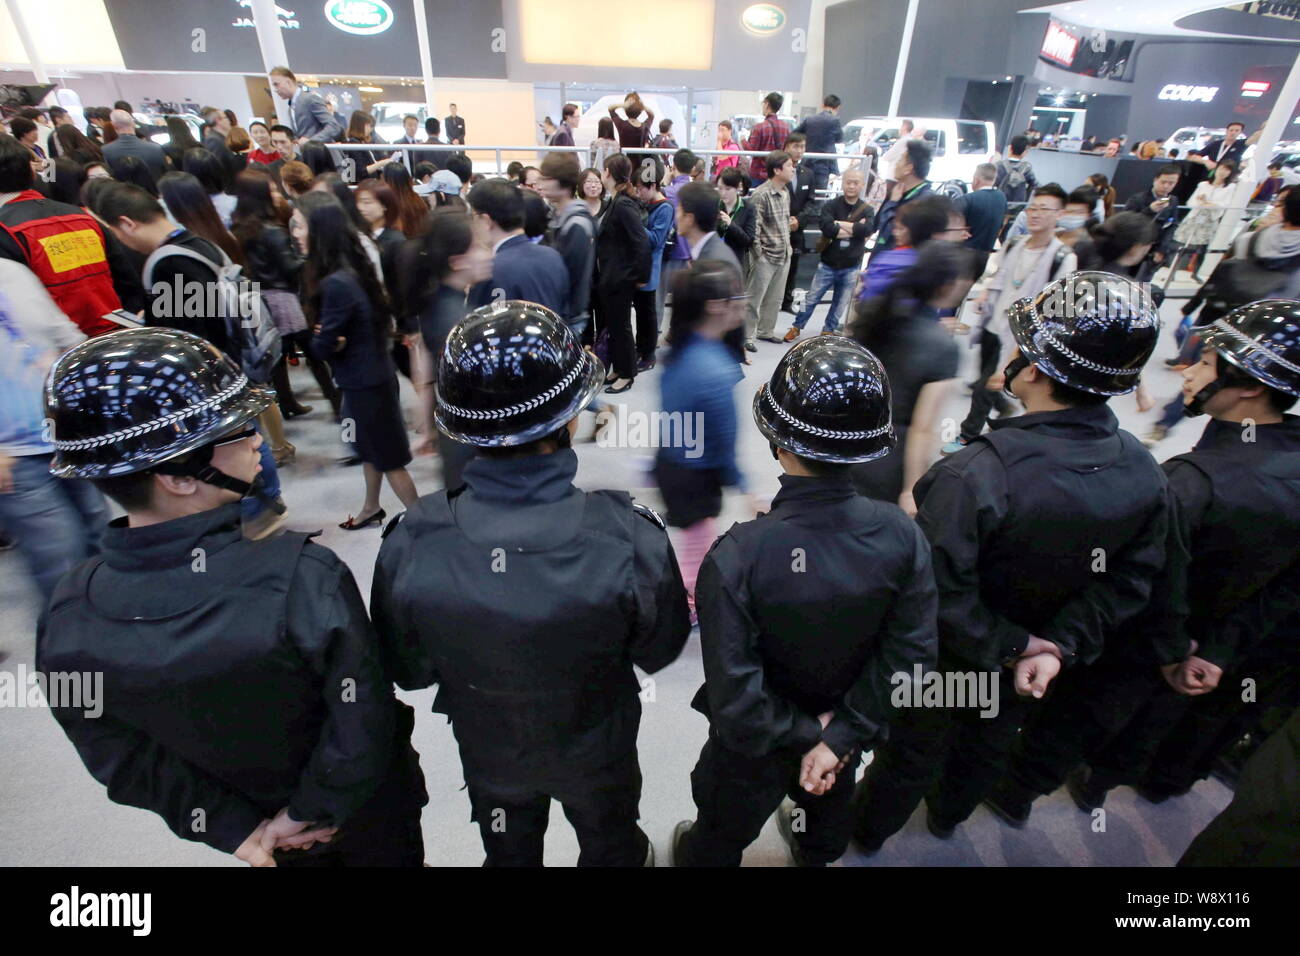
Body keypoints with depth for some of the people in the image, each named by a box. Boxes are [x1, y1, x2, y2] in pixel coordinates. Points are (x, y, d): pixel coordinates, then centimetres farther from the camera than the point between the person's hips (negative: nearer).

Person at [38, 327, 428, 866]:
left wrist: (235, 828, -3)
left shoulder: (67, 619, -22)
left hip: (253, 820, 4)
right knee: (391, 854, 27)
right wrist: (312, 811, -12)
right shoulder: (305, 578, -38)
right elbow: (363, 726, -29)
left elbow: (124, 761, -11)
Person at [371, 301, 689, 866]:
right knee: (610, 841, 33)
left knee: (509, 852, 35)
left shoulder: (409, 544, -31)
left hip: (488, 754, 2)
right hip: (596, 753, -1)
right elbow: (659, 651, -18)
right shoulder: (630, 540, -37)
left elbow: (407, 671, -13)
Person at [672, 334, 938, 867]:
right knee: (832, 799, 39)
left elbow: (735, 698, -32)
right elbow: (911, 655, -20)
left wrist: (805, 734, -15)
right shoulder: (901, 535, -25)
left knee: (724, 828, 29)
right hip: (845, 729, 5)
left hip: (754, 754, -4)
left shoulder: (736, 557, -38)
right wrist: (838, 736, -15)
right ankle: (817, 853, 70)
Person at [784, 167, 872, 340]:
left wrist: (840, 224, -17)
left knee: (840, 304, 12)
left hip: (850, 268, 1)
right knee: (811, 299, 6)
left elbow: (868, 229, -21)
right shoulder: (830, 206, -4)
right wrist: (854, 229, -18)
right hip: (827, 265, -1)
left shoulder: (867, 210, 0)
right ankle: (796, 327, 21)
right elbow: (827, 228, -23)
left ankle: (828, 331, 28)